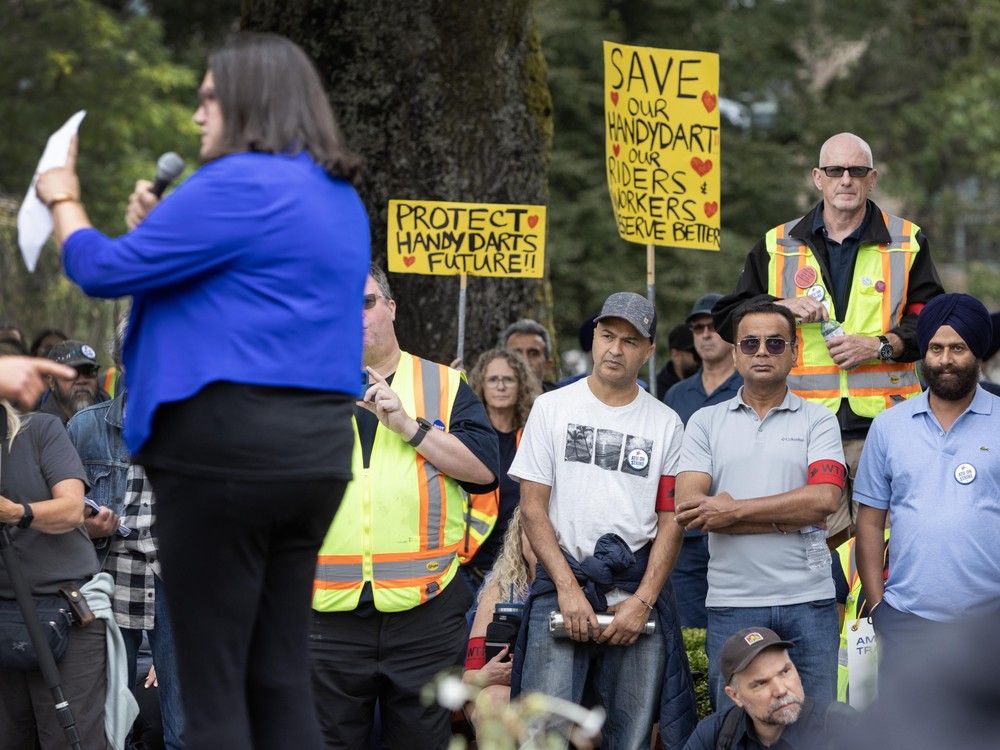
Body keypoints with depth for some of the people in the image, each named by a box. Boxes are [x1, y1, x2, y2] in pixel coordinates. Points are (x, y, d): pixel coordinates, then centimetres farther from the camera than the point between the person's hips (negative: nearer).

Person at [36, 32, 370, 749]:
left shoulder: (240, 184, -12)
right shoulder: (340, 198, 17)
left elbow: (104, 270, -10)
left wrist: (62, 199, 9)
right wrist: (160, 228, 15)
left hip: (227, 444, -9)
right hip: (316, 448, 9)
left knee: (212, 688, -2)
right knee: (282, 681, 10)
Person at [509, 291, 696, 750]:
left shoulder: (665, 423, 10)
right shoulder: (553, 407, 7)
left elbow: (671, 521, 6)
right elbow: (533, 507, 2)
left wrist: (643, 600, -6)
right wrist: (567, 588, -8)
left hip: (638, 597, 1)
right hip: (560, 585, -1)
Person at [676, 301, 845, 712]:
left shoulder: (817, 420, 6)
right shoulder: (705, 423, 9)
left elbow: (824, 498, -10)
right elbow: (688, 508, -5)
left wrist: (735, 510, -11)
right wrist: (787, 520, -9)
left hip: (807, 600, -1)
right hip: (731, 602, 1)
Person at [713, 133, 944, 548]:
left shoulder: (907, 243, 11)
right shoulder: (779, 246, 14)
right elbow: (727, 319, 13)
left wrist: (882, 346, -10)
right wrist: (783, 306, -4)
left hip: (885, 427, 0)